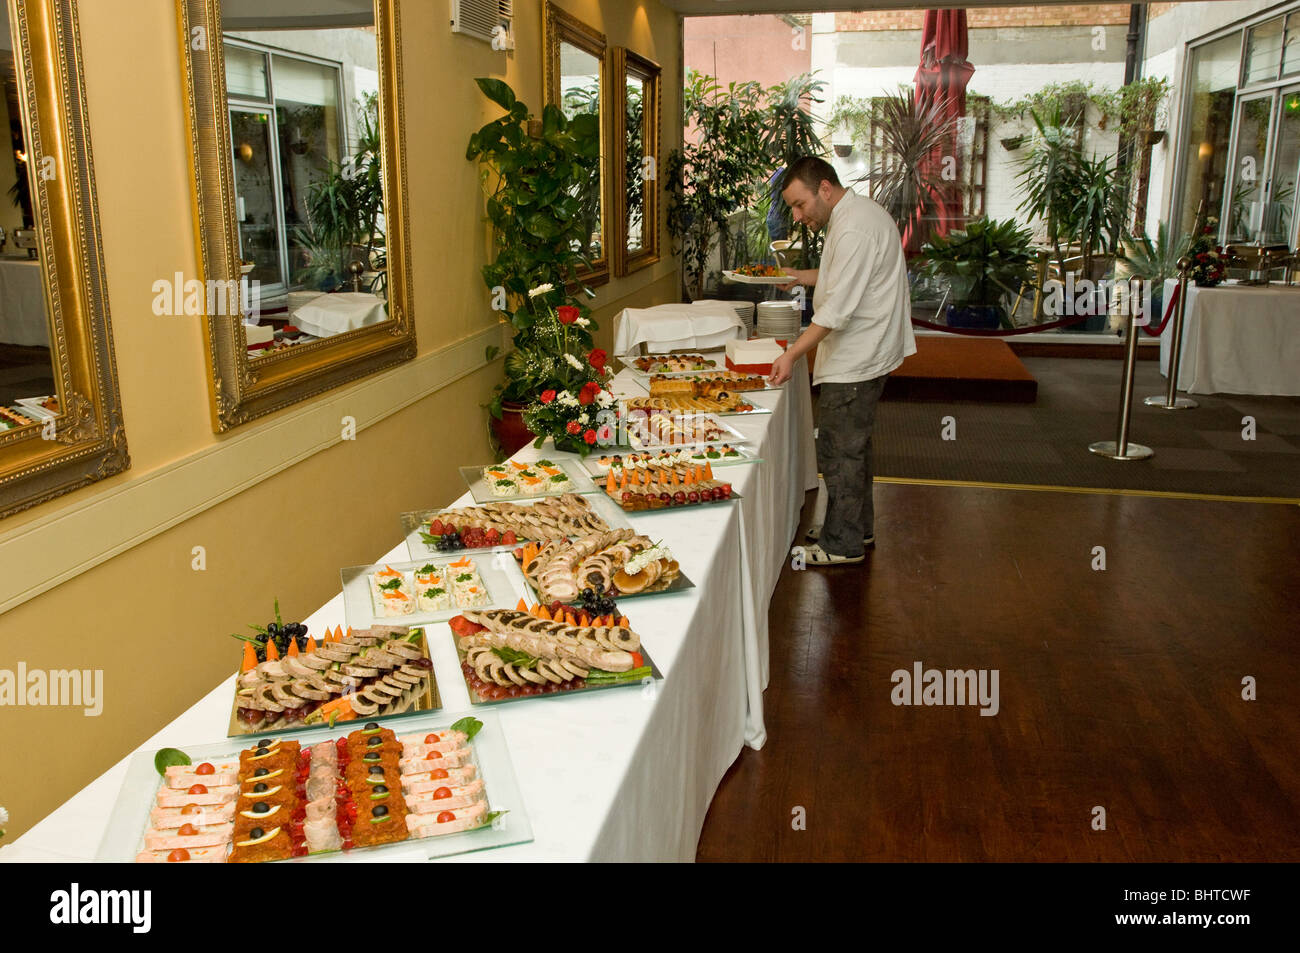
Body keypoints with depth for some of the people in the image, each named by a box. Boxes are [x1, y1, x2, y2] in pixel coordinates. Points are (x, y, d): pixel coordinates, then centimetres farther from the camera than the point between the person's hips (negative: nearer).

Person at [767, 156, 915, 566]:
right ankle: (858, 528, 31)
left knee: (840, 451, -2)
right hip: (864, 354, 11)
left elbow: (838, 308, -26)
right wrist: (801, 276, 13)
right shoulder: (855, 213, 12)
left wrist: (792, 354, -25)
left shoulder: (855, 230, -22)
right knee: (852, 446, 19)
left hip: (855, 361, -11)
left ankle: (842, 544, 8)